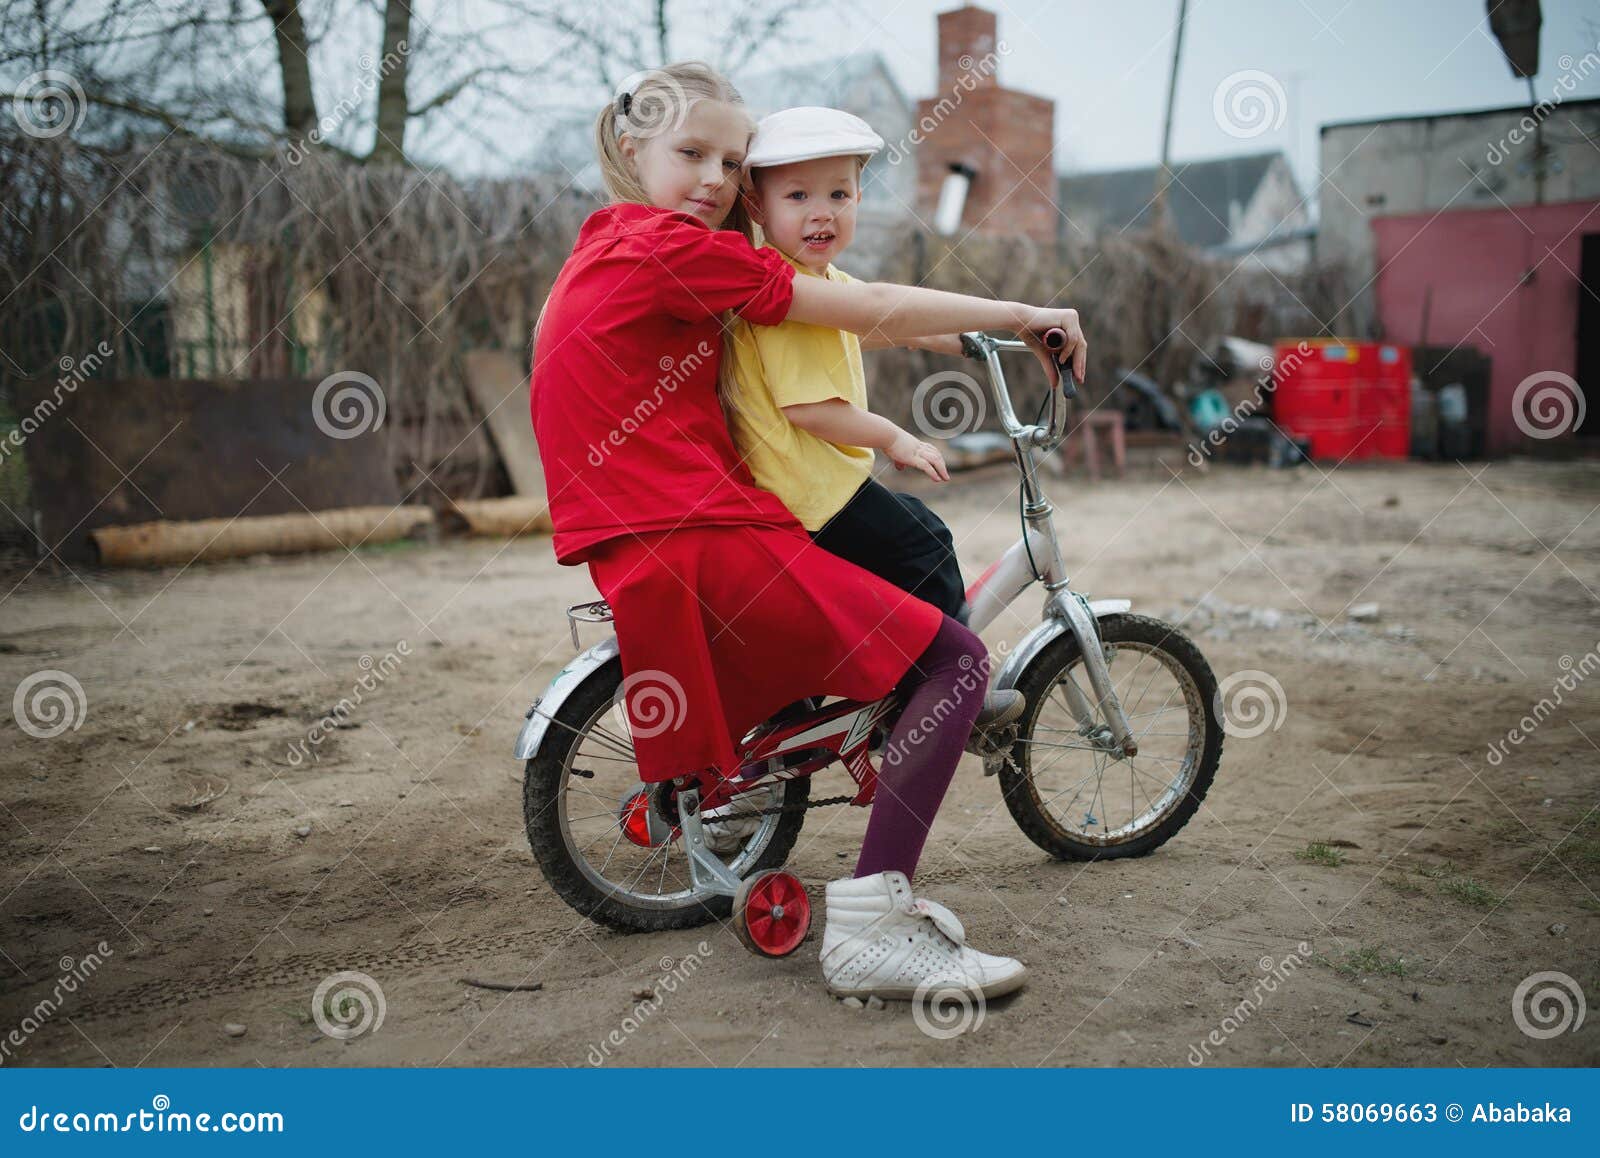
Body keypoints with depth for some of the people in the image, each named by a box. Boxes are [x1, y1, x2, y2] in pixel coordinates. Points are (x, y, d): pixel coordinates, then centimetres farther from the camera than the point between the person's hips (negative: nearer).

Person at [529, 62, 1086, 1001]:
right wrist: (1024, 315, 3)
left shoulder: (603, 252, 22)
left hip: (636, 553, 10)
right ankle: (870, 930, -11)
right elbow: (874, 312, -8)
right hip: (703, 545, -10)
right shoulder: (677, 249, -8)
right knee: (952, 656, -8)